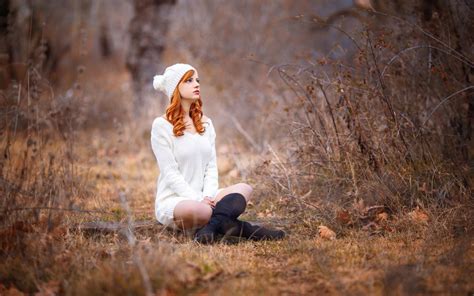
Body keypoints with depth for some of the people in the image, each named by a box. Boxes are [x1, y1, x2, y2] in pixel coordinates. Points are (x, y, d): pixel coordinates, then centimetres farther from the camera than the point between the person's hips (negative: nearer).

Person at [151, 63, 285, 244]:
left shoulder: (205, 123, 14)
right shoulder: (162, 125, -6)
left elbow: (211, 166, 9)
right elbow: (170, 173, -11)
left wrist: (208, 197, -9)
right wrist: (199, 200, -19)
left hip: (203, 197, 7)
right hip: (173, 200, -7)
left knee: (244, 189, -20)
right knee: (201, 211, -40)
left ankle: (210, 227, -35)